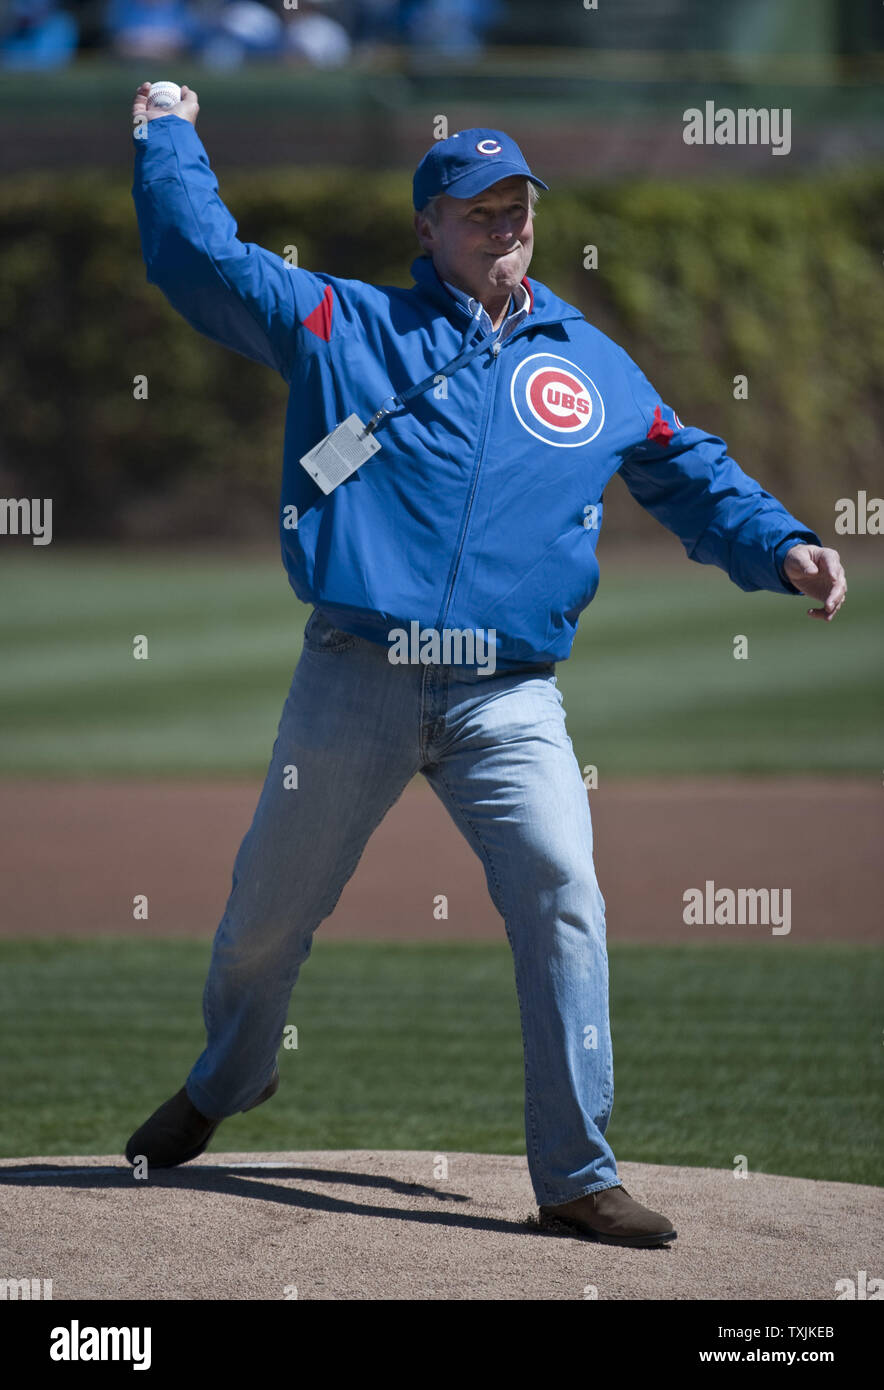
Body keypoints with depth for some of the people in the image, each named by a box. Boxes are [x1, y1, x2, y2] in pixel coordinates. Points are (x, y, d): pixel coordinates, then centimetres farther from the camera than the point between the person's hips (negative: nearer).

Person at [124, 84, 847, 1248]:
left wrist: (779, 547, 12)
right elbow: (200, 257, 7)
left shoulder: (591, 365, 17)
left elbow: (690, 474, 25)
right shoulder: (345, 326, 9)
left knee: (564, 901, -16)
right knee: (270, 910, 8)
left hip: (510, 702, 1)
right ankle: (226, 1083, 39)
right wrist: (171, 139, 12)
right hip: (357, 683, -1)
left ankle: (576, 1175, -11)